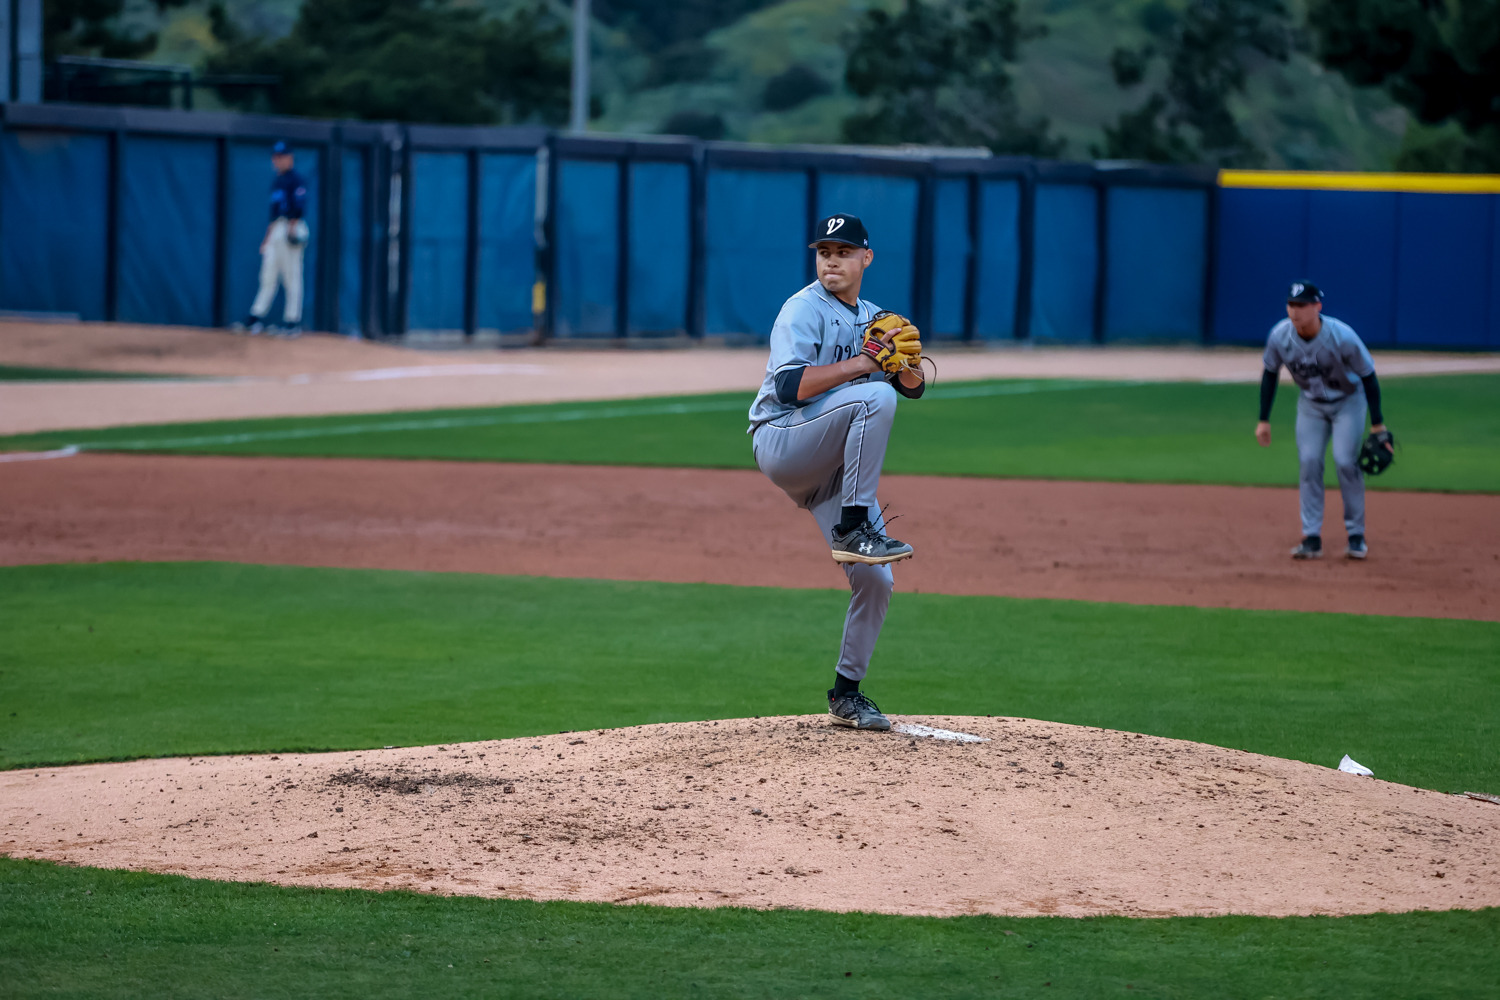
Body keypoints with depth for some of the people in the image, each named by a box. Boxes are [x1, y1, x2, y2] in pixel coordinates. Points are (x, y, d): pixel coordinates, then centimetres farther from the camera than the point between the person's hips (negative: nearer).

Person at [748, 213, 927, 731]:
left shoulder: (872, 319, 19)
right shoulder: (805, 310, -6)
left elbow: (914, 388, 12)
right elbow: (791, 385, -21)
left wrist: (907, 360, -10)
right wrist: (860, 363, -25)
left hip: (832, 469, 7)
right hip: (782, 444, -7)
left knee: (875, 579, -2)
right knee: (874, 397, -32)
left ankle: (846, 692, 13)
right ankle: (853, 530, -29)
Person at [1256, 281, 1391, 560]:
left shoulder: (1342, 337, -32)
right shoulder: (1280, 336, -21)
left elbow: (1368, 377, -20)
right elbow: (1270, 374, -3)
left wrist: (1378, 424, -18)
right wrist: (1263, 420, -3)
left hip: (1348, 401, -4)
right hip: (1311, 404, 4)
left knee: (1345, 461, -15)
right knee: (1309, 462, -7)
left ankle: (1356, 535, -1)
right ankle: (1311, 538, -3)